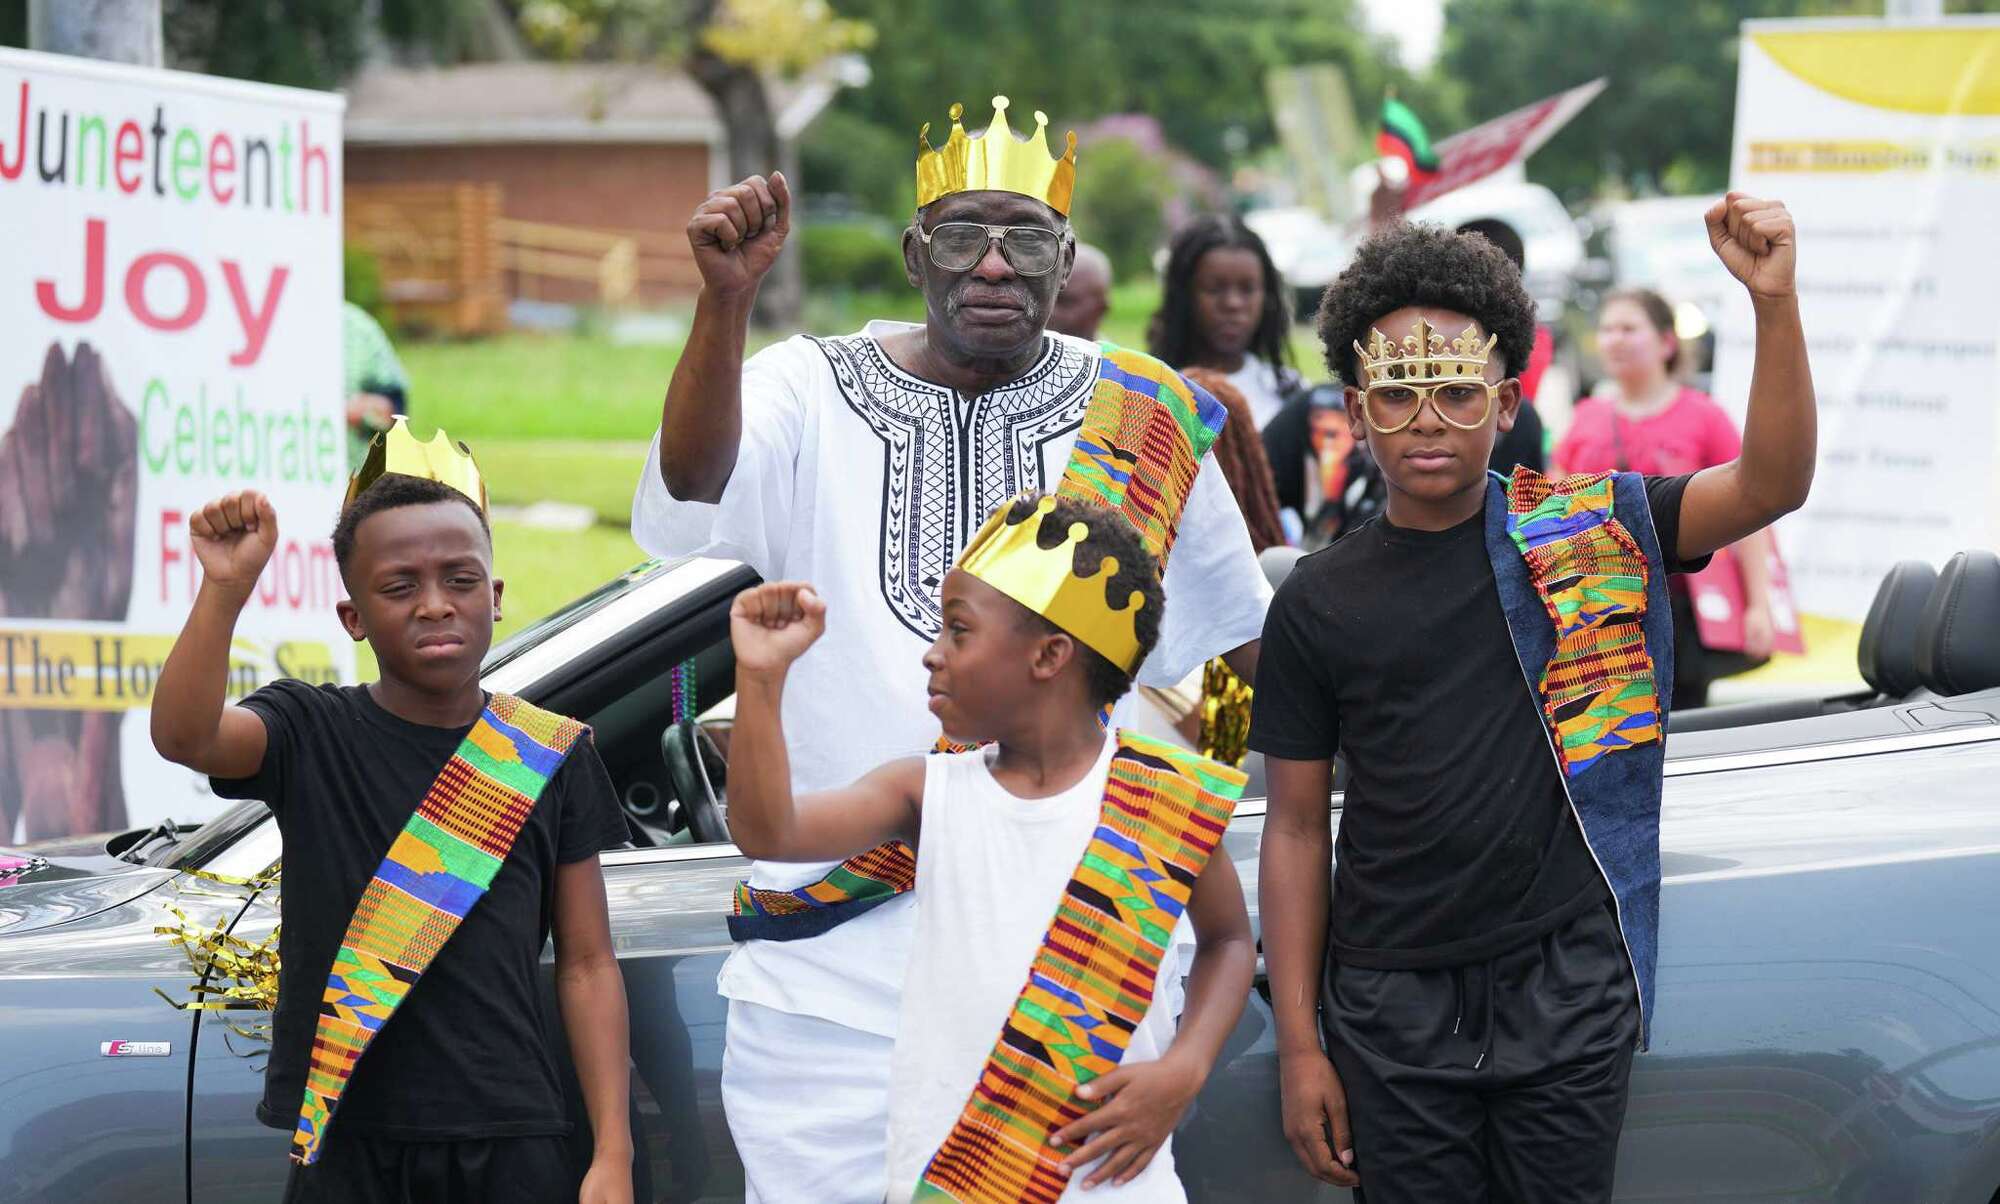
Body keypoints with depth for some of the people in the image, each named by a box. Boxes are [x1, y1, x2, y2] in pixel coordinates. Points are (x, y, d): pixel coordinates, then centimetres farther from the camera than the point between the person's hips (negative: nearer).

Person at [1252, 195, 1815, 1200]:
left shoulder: (1590, 532, 0)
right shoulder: (1319, 601, 2)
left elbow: (1771, 485, -14)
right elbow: (1296, 828, 4)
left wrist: (1772, 300, -28)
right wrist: (1299, 1043, 0)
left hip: (1567, 993, 0)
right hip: (1394, 1005, 1)